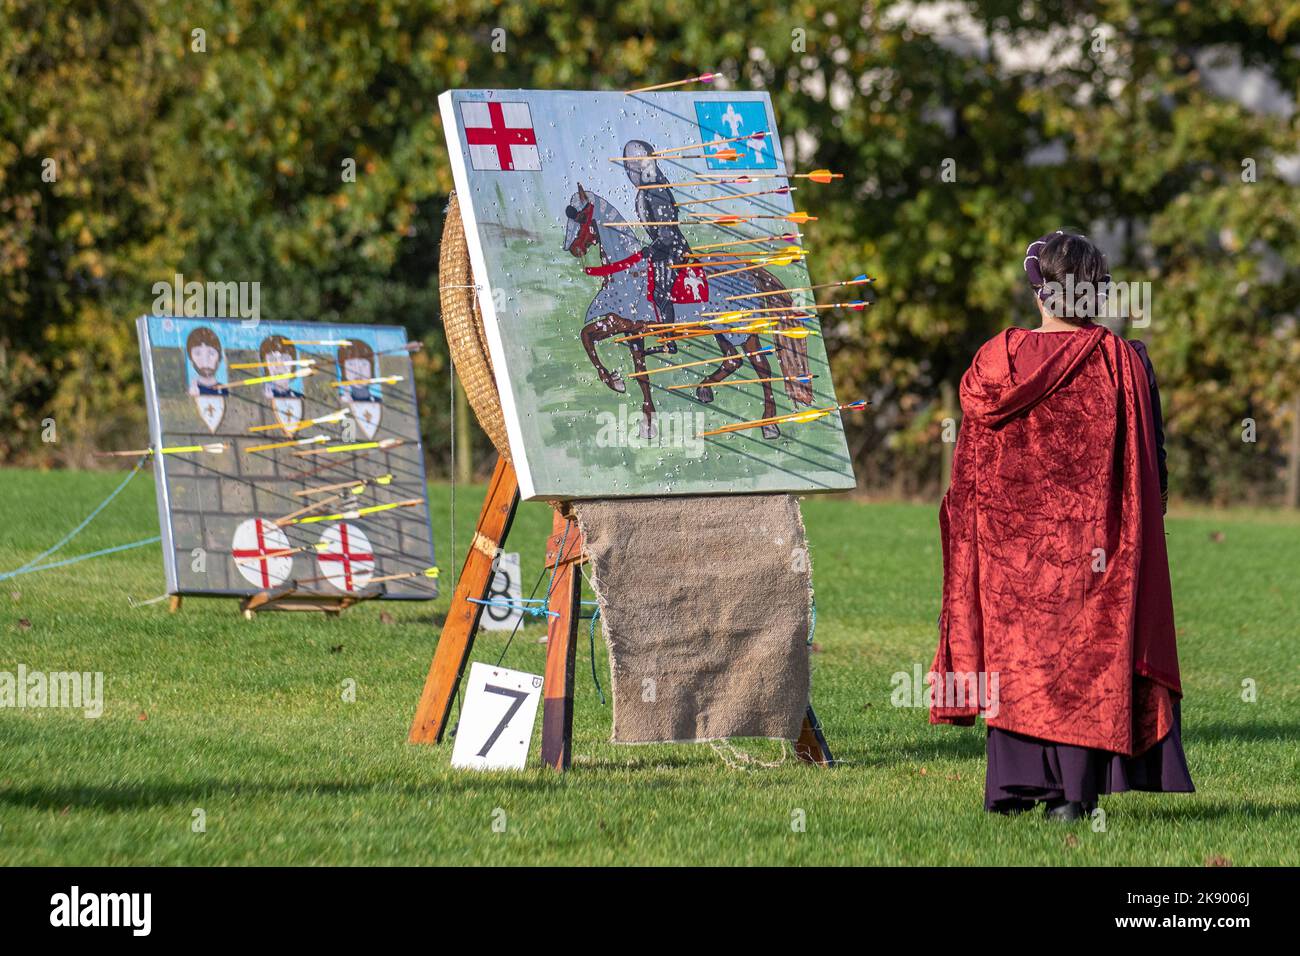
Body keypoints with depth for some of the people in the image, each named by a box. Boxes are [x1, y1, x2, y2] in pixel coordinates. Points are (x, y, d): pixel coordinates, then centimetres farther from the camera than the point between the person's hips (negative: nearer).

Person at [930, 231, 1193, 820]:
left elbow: (971, 463, 5)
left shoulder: (999, 358, -2)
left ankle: (1014, 784, 9)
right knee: (1086, 653, 2)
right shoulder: (1123, 362, -6)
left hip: (1012, 534, 1)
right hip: (1095, 538, -1)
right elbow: (1149, 464, -3)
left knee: (1014, 646, 9)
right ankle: (1074, 789, -4)